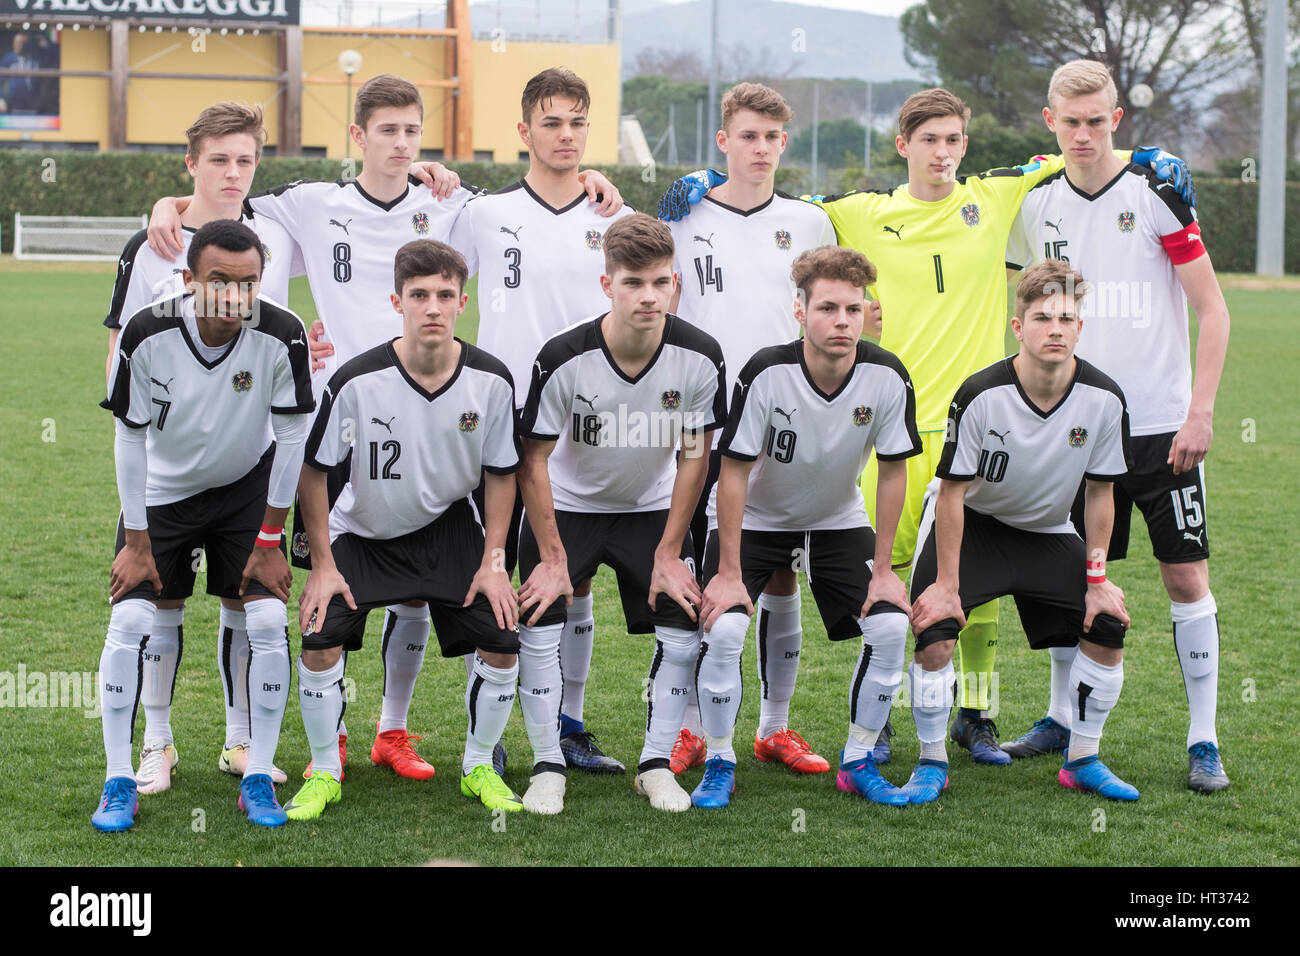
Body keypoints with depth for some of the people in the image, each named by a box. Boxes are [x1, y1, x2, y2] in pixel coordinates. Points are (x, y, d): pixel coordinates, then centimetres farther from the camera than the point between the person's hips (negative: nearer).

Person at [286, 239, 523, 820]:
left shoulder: (491, 381, -16)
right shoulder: (357, 381, -24)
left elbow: (502, 472, -1)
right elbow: (312, 471, -12)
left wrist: (492, 561, -5)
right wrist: (323, 566, -12)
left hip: (449, 528, 2)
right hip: (363, 532, -2)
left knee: (500, 642, -10)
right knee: (319, 638, -19)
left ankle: (478, 767, 14)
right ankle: (324, 773, 3)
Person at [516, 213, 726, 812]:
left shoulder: (700, 358, -22)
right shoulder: (563, 359, -28)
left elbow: (693, 456, -9)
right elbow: (533, 458, -16)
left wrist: (669, 554, -8)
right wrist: (552, 556, -16)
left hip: (652, 509, 2)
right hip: (567, 505, -2)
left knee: (683, 634, -7)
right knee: (539, 631, -13)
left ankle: (656, 765, 10)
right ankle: (548, 766, 4)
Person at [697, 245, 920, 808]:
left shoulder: (887, 377, -21)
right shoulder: (767, 373, -28)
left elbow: (893, 470, -10)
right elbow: (734, 472, -21)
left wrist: (882, 570, -10)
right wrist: (729, 573, -21)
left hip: (838, 522, 3)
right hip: (756, 522, -2)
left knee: (890, 624, -13)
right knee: (723, 626, -22)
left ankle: (858, 762, 5)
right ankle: (718, 764, -2)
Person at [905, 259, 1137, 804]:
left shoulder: (1104, 400, -19)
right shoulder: (980, 396, -28)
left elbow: (1099, 492, -6)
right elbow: (953, 492, -20)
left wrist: (1097, 578, -6)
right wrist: (947, 585, -19)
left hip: (1047, 531, 3)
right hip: (970, 523, -3)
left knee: (1108, 627, -9)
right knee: (936, 630, -22)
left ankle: (1083, 760, 10)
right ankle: (932, 765, -2)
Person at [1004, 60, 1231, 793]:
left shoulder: (1155, 194, -9)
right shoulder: (1038, 205, 5)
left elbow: (1212, 308, -7)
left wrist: (1200, 412, -12)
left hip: (1162, 424, -4)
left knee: (1187, 576, -2)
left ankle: (1204, 741, 5)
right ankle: (1063, 720, 22)